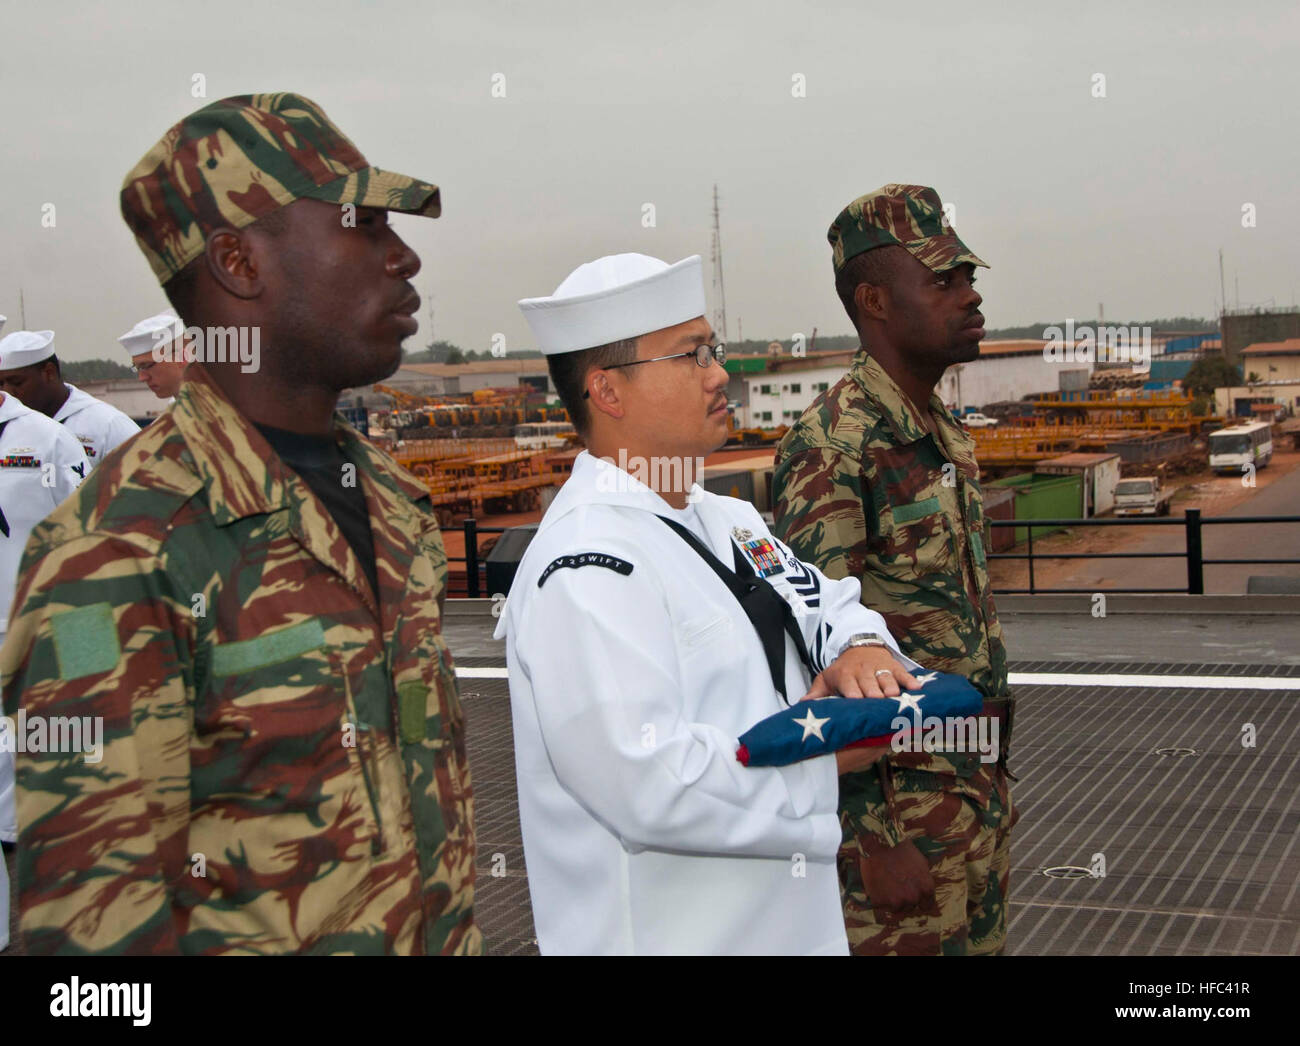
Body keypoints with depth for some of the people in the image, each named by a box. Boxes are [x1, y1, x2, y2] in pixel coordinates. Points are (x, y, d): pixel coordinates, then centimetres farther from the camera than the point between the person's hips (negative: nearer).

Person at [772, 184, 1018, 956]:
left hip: (976, 787, 9)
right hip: (897, 801, -9)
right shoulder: (830, 449, -18)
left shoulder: (948, 438, 10)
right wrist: (873, 838, -22)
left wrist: (992, 784, 20)